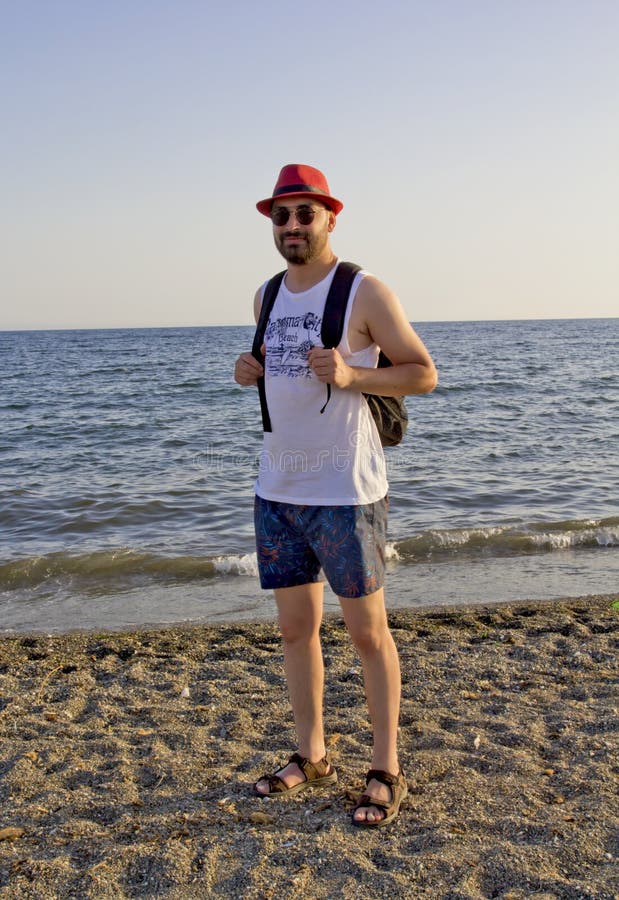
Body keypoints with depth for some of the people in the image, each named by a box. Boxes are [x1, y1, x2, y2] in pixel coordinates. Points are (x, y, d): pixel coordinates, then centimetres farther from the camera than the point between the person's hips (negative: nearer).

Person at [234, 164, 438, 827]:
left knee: (367, 632, 4)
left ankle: (386, 771, 18)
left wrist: (350, 375, -21)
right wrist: (251, 372, 5)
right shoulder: (267, 296, 12)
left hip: (344, 492, -6)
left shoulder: (364, 292, -7)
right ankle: (311, 757, 30)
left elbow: (423, 373, -6)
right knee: (295, 626, 13)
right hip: (276, 490, 6)